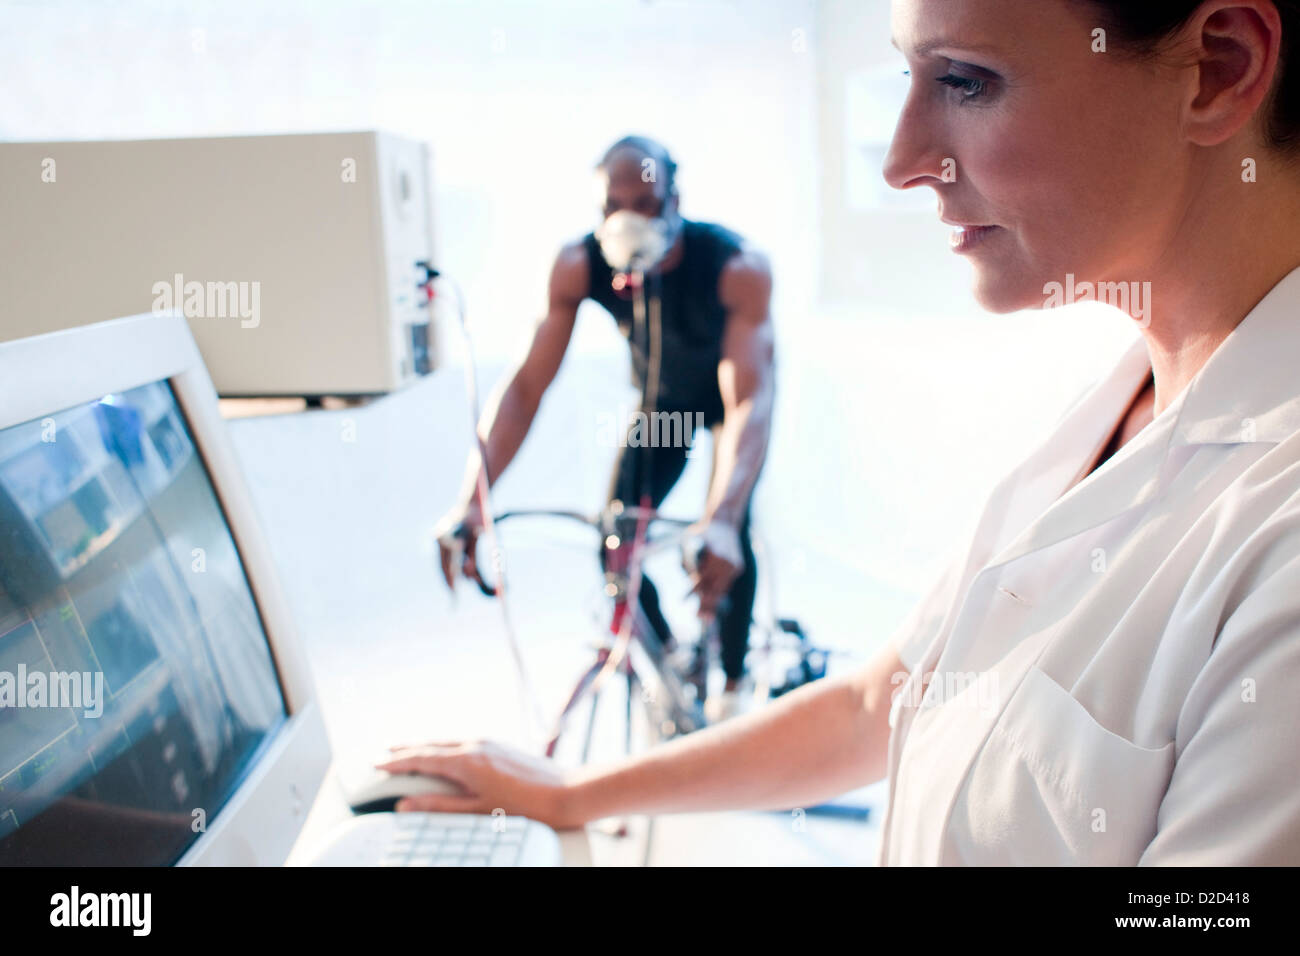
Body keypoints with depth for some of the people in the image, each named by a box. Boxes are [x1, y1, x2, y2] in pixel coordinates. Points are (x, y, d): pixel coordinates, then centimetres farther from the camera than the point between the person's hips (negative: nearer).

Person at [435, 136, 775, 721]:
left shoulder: (738, 267, -39)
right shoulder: (578, 266, -30)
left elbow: (748, 400, -46)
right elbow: (526, 385, -31)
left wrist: (720, 521, -61)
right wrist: (470, 502, -43)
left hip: (730, 391, -3)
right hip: (659, 397, 3)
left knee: (729, 540, -19)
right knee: (615, 545, -7)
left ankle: (731, 683, 7)